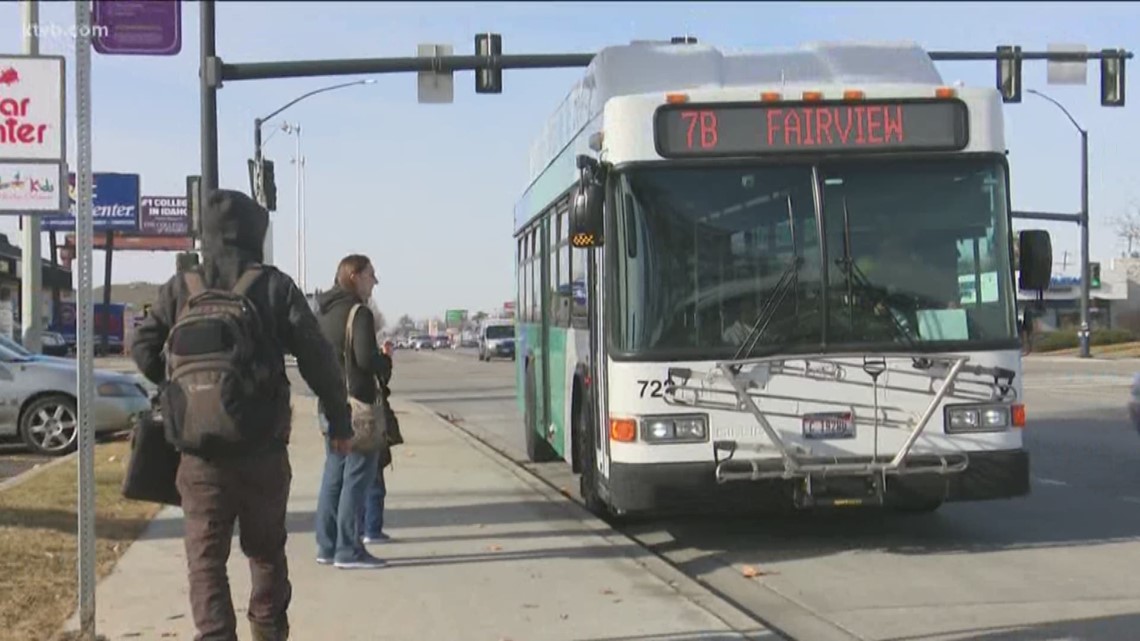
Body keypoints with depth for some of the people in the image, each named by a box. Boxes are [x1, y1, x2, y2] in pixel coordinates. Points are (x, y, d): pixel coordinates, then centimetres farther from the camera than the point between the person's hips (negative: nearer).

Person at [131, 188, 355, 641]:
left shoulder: (180, 289, 1)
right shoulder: (275, 287, -4)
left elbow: (142, 348, 4)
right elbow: (317, 357, -4)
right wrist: (339, 419, 6)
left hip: (201, 454, 0)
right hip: (264, 450, 0)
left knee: (206, 557, 3)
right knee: (267, 551, 18)